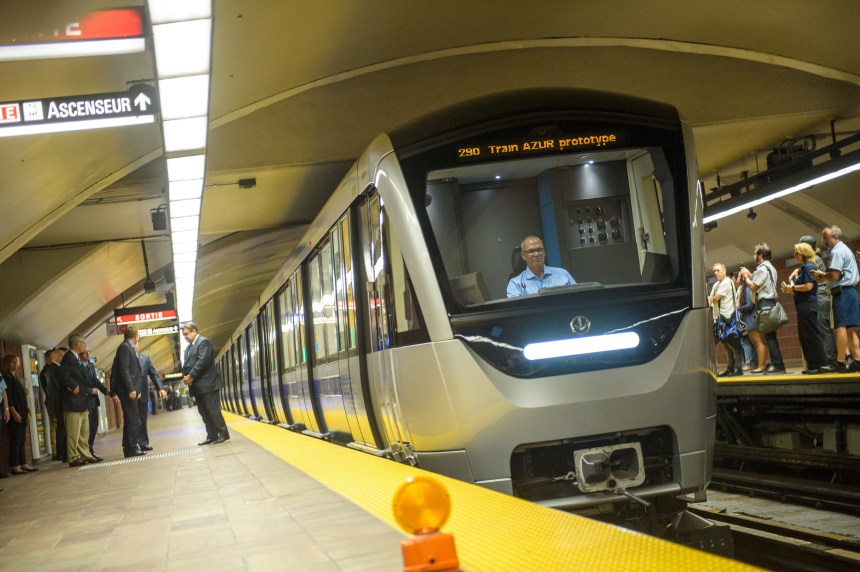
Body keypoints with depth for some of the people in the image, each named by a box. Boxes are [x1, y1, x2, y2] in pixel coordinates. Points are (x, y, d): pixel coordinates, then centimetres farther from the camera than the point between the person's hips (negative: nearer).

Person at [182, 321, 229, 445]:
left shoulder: (204, 342, -8)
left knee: (213, 410, -8)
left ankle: (223, 434, -3)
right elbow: (185, 365, 17)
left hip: (208, 383, -9)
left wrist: (191, 376, -17)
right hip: (197, 385, 9)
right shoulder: (188, 348, 20)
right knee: (204, 412, 7)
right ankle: (212, 436, 10)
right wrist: (185, 377, -3)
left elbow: (203, 361, -18)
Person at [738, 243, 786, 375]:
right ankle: (776, 364, 11)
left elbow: (753, 287, -13)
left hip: (764, 304, -10)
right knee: (771, 336, 10)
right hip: (770, 303, 10)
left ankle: (778, 365, -11)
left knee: (769, 336, -10)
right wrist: (750, 275, 19)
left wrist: (746, 276, 2)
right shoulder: (770, 268, 20)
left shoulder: (762, 268, -11)